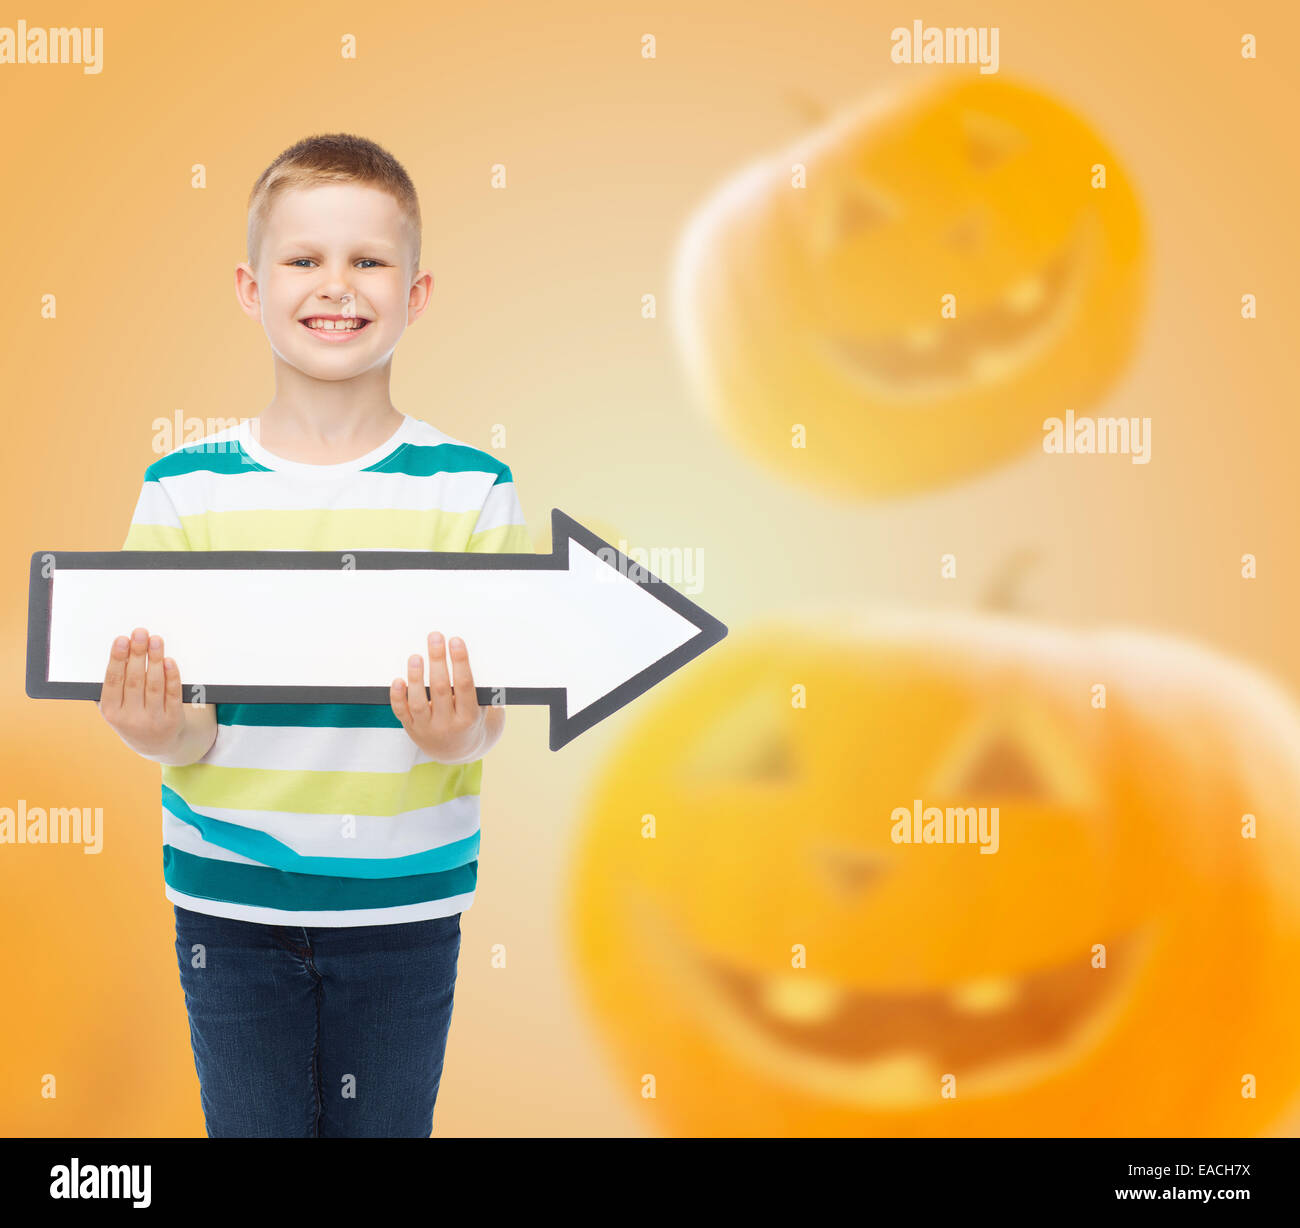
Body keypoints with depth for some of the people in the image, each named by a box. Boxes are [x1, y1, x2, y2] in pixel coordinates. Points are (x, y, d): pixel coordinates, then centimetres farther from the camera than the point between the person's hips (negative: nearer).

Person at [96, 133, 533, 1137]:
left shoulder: (470, 489, -6)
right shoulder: (186, 487, -4)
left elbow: (490, 717, -5)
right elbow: (186, 730, -3)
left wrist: (456, 733, -27)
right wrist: (161, 732, -25)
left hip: (402, 901, 0)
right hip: (230, 902, 1)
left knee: (386, 1127, 14)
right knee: (253, 1125, 14)